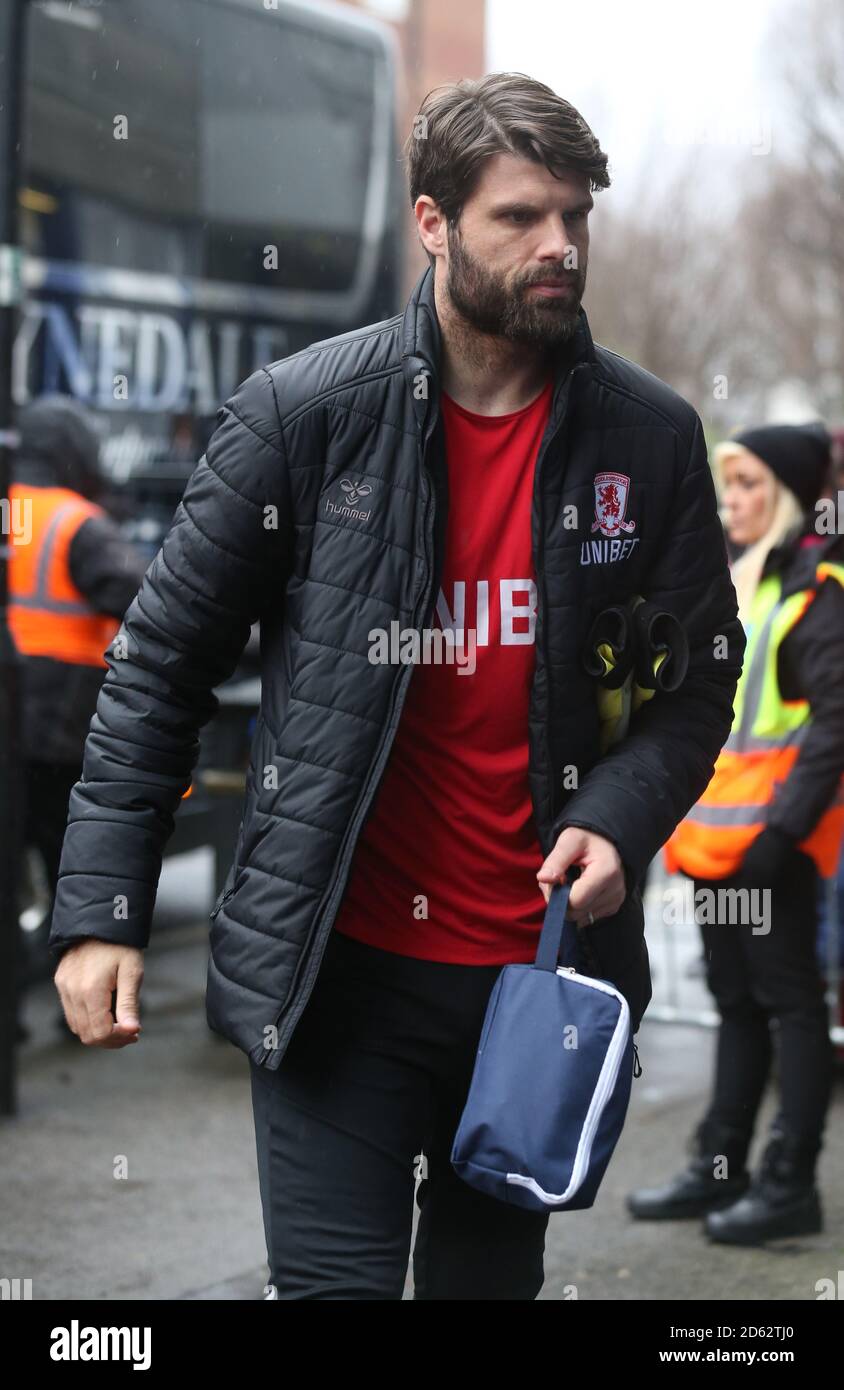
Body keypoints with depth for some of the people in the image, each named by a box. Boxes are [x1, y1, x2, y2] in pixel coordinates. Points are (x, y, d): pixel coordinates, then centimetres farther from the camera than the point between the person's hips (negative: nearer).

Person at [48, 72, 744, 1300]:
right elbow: (162, 664, -2)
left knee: (490, 1275, 16)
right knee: (339, 1282, -6)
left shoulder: (651, 437, 1)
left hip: (541, 962, 3)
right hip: (341, 967, -3)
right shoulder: (302, 411, -6)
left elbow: (699, 676, 9)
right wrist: (100, 908, -9)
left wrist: (619, 815, -12)